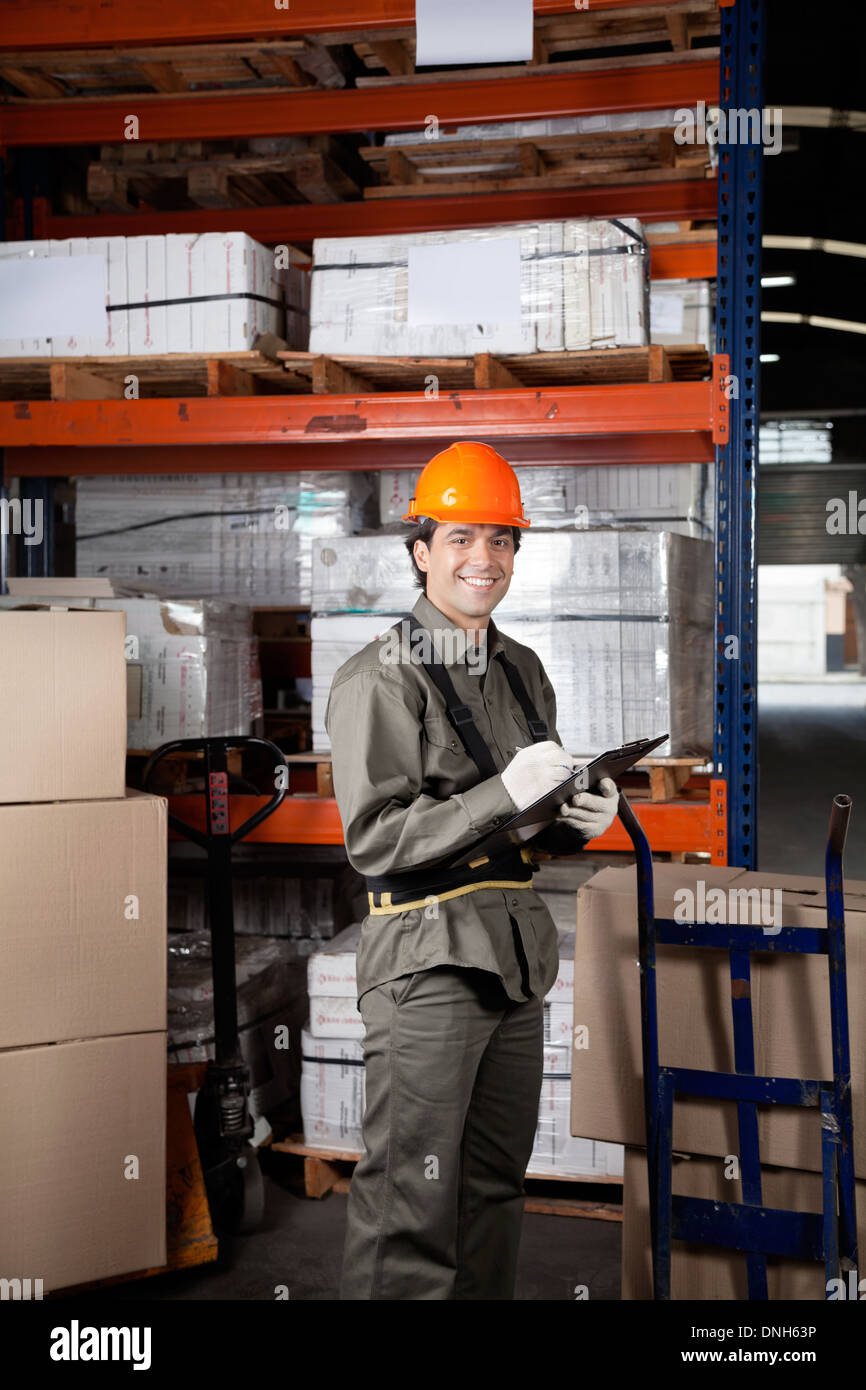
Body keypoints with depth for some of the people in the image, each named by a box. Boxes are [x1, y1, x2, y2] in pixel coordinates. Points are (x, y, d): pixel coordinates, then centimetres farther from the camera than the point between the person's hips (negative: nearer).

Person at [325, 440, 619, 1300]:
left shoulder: (522, 671, 14)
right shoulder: (378, 679, -9)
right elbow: (374, 840, -15)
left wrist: (578, 819, -2)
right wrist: (504, 793, -22)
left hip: (518, 955, 7)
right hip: (427, 960, -7)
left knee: (494, 1189, 15)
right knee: (412, 1207, -5)